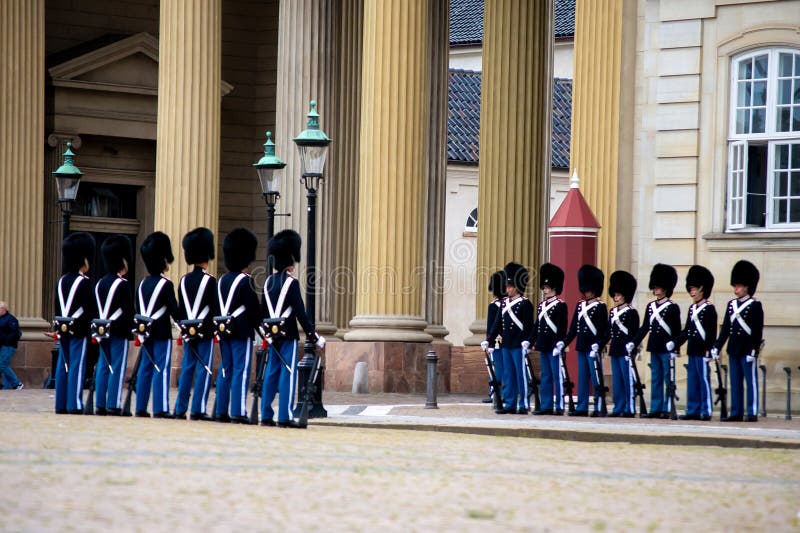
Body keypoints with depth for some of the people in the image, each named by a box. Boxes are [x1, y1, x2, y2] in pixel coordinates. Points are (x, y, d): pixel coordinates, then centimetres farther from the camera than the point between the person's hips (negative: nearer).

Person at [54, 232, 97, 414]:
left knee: (63, 366, 8)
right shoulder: (84, 282, -11)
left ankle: (61, 405, 9)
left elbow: (57, 308, 14)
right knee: (77, 366, -6)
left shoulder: (61, 281, 10)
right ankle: (74, 404, -8)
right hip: (79, 329, -7)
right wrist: (91, 329, -5)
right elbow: (90, 309, -15)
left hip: (64, 329, 7)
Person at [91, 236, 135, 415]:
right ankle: (113, 405, -6)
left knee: (103, 367, 8)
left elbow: (96, 311, 14)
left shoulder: (99, 284, 11)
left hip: (103, 331, 7)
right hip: (119, 331, -7)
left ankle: (100, 405, 8)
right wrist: (131, 332, -7)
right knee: (117, 368, -5)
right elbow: (129, 311, -14)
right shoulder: (122, 284, -12)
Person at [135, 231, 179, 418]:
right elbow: (174, 310, -14)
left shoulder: (143, 284, 10)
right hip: (162, 332, -7)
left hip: (146, 332, 7)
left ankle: (141, 408, 10)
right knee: (162, 369, -6)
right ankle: (160, 408, -9)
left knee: (145, 368, 10)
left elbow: (137, 310, 14)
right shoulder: (165, 284, -12)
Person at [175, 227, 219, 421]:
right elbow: (216, 309, -11)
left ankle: (180, 409, 9)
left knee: (187, 368, 10)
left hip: (188, 331, 6)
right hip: (205, 331, -6)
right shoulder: (209, 281, -11)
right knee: (204, 368, -3)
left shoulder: (184, 281, 7)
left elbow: (180, 309, 11)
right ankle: (198, 409, -6)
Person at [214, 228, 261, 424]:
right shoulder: (245, 281, -12)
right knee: (241, 370, -5)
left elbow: (216, 308, 13)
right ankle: (238, 412, -8)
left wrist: (220, 327, 18)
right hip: (242, 332, -7)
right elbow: (254, 308, -14)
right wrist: (259, 327, -2)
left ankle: (221, 411, 11)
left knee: (225, 370, 11)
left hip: (224, 331, 7)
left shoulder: (222, 281, 10)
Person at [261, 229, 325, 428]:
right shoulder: (291, 283, -12)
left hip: (273, 335, 7)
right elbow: (300, 313, -16)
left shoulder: (269, 282, 9)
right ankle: (285, 417, -6)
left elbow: (263, 311, 14)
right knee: (288, 374, -4)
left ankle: (266, 415, 10)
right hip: (288, 335, -7)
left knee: (271, 373, 10)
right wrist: (314, 336, -13)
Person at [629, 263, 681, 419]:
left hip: (667, 348, -6)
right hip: (654, 348, 6)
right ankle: (655, 409, 10)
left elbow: (677, 331, -8)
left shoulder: (672, 307, -6)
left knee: (668, 380, -3)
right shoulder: (651, 307, 12)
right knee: (655, 379, 8)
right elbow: (644, 328, 14)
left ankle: (667, 409, -2)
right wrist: (633, 343, 6)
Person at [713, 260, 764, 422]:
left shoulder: (755, 306, -5)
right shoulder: (731, 305, 13)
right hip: (733, 350, 7)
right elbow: (725, 328, 14)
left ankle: (752, 413, -2)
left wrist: (753, 350, -16)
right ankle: (736, 413, 10)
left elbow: (757, 331, -10)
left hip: (747, 350, -7)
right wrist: (717, 347, 8)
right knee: (735, 382, 7)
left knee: (751, 380, -3)